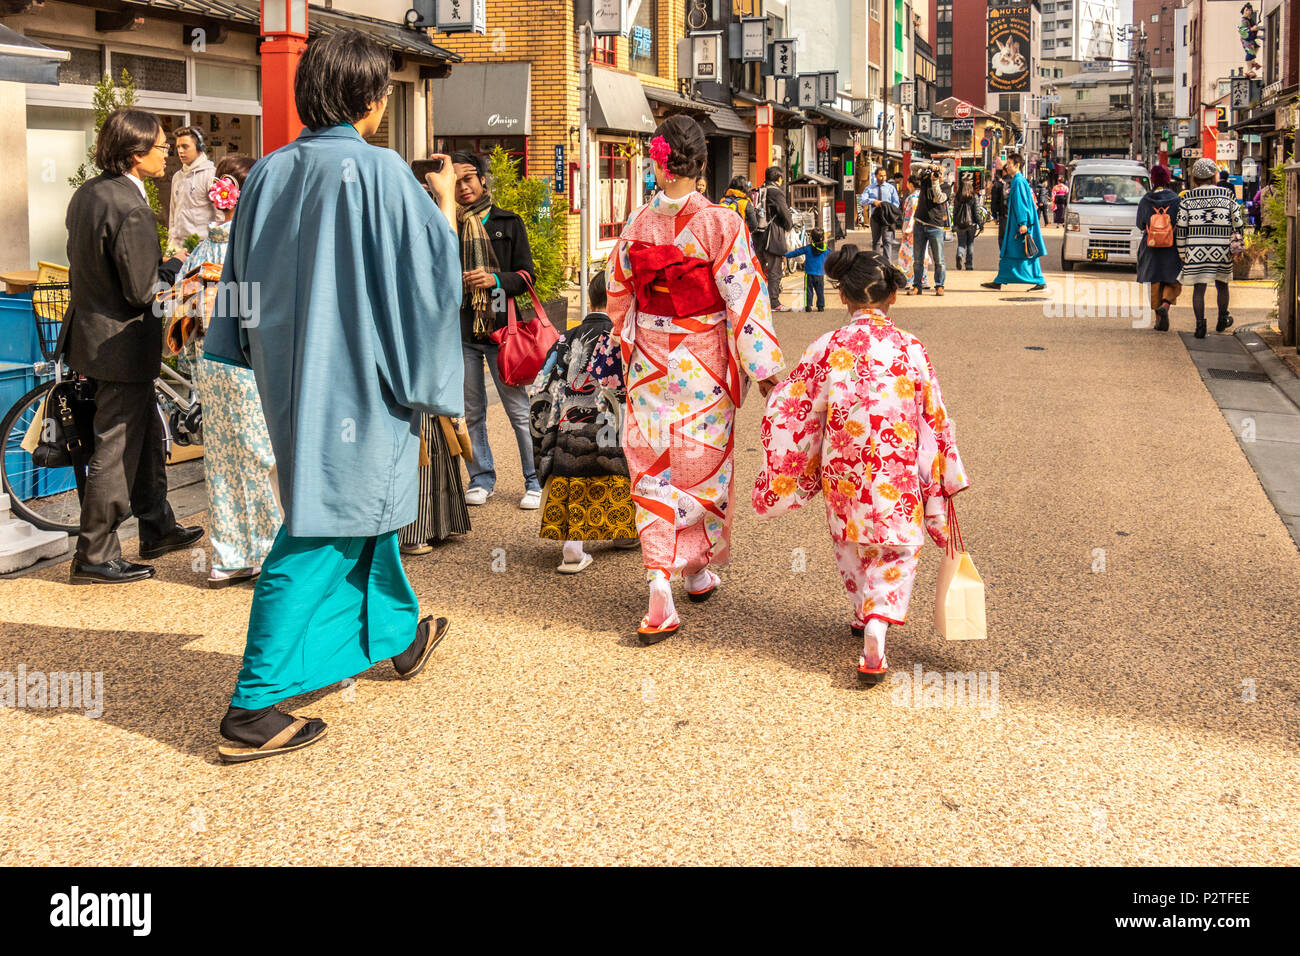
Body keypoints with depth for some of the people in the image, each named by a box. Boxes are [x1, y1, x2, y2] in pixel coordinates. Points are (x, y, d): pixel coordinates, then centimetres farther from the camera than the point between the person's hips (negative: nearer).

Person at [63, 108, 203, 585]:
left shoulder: (87, 192, 6)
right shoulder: (131, 210, -24)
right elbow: (142, 291, -23)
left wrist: (161, 265, 14)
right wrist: (175, 267, -6)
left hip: (91, 328, 10)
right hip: (121, 342, -10)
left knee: (147, 436, 22)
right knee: (115, 450, 0)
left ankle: (158, 528, 34)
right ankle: (94, 557, 9)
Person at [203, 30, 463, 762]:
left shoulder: (270, 172, 4)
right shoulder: (378, 170, -14)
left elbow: (247, 278, 10)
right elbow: (433, 262, -7)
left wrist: (272, 356, 21)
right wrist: (446, 199, 11)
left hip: (288, 370, 7)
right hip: (355, 377, -7)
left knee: (366, 504, 24)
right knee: (323, 531, -3)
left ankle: (401, 634, 44)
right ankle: (254, 708, -3)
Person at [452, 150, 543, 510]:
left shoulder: (508, 223, 7)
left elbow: (527, 274, 4)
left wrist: (495, 280, -13)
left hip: (501, 330, -2)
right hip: (461, 331, 2)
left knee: (519, 409, -1)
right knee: (472, 412, 7)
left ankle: (535, 481, 6)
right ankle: (481, 479, 18)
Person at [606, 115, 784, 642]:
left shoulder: (636, 224, -2)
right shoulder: (721, 223, -14)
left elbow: (619, 297, 10)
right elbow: (743, 297, -12)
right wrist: (763, 364, -5)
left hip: (649, 363, 2)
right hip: (705, 363, -2)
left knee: (652, 469, 4)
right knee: (703, 463, 15)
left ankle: (660, 588, -7)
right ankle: (700, 570, 32)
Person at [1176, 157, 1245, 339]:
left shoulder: (1187, 198, 1)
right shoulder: (1226, 196, 2)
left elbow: (1180, 227, -1)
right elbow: (1238, 223, 5)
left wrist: (1182, 252, 6)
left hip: (1195, 248, -1)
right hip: (1222, 249, 1)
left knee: (1199, 288, 2)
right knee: (1221, 284, 19)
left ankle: (1200, 325, -6)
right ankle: (1222, 321, 31)